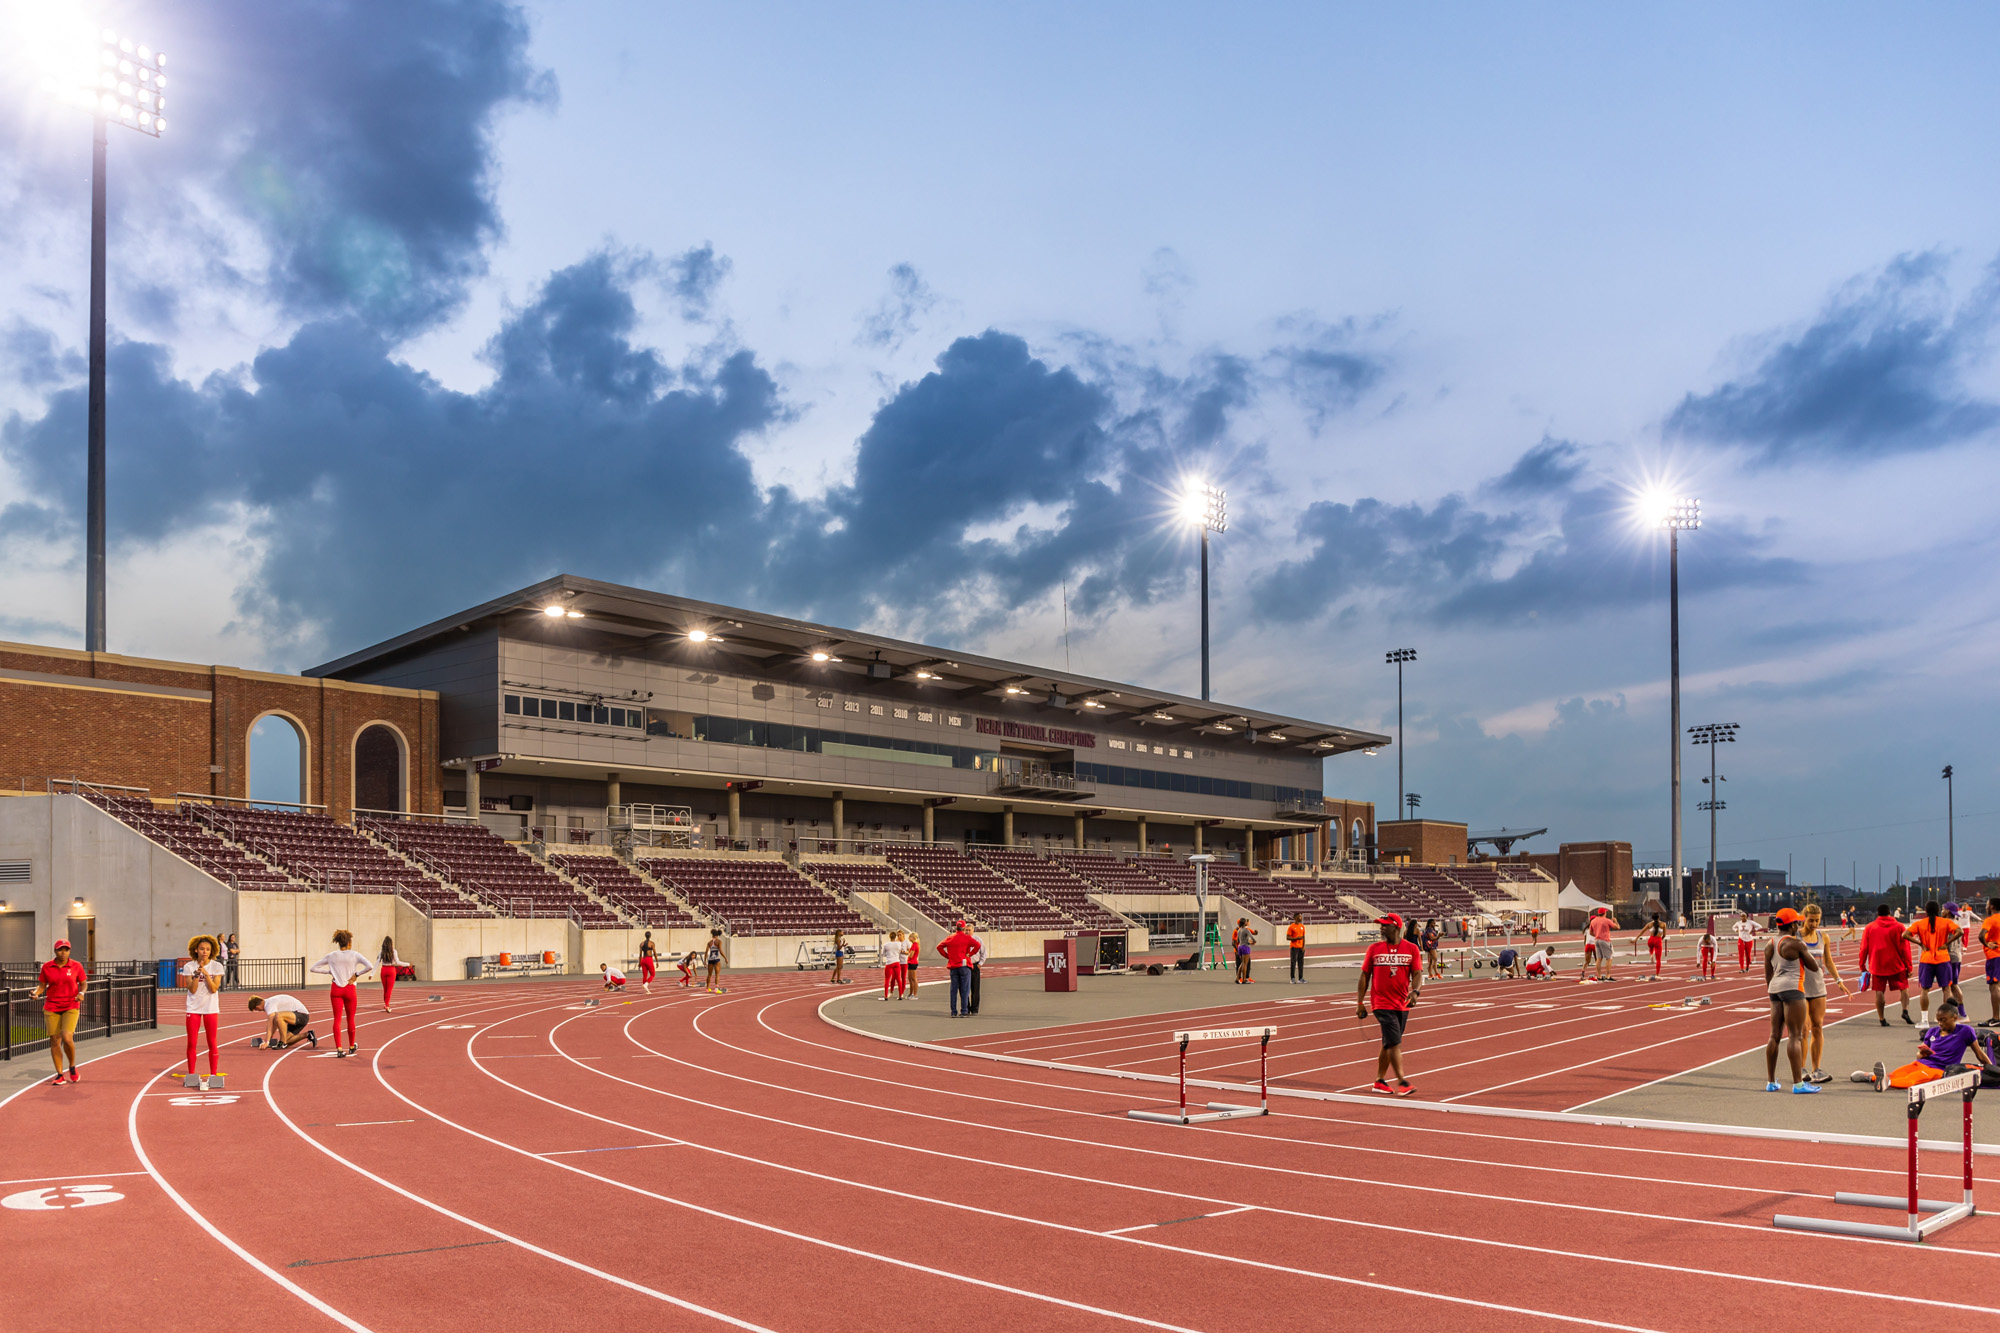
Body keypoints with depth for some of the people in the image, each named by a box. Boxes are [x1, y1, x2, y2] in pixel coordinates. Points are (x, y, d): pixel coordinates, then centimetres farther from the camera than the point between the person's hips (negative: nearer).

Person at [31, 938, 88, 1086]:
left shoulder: (76, 966, -1)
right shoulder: (47, 967, 2)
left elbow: (84, 983, 7)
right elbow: (42, 985, 9)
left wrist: (81, 992, -12)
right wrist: (36, 993, -11)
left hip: (71, 1006, -2)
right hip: (51, 1008, 2)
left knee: (67, 1038, -16)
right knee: (54, 1041, 2)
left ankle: (72, 1067, 10)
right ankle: (59, 1074, 12)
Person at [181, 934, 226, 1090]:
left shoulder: (217, 966, -3)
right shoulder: (188, 966, -2)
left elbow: (214, 989, -12)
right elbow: (192, 990, -8)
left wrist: (206, 974, -21)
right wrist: (197, 974, -21)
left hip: (211, 1008, 0)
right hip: (193, 1008, 1)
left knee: (212, 1043, 2)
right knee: (191, 1042, 1)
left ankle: (213, 1074, 8)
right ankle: (191, 1074, 10)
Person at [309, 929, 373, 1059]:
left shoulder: (331, 956, 4)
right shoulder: (355, 955, -4)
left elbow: (313, 968, 9)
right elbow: (370, 966, -18)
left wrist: (329, 971, 7)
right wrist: (356, 974, -8)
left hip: (336, 989, 1)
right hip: (349, 989, -1)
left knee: (337, 1019, 0)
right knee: (350, 1019, 13)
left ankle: (339, 1048, -11)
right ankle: (351, 1046, 27)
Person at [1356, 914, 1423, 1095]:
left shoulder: (1411, 949, 2)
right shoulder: (1374, 948, 2)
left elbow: (1417, 974, -4)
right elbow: (1364, 976, 6)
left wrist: (1415, 992, -25)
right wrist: (1360, 1003, 3)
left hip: (1402, 1004, 3)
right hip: (1381, 1003, -3)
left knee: (1389, 1044, 11)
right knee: (1394, 1042, -13)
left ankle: (1379, 1082, 21)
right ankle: (1402, 1082, -13)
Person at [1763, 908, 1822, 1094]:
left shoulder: (1770, 945, 11)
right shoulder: (1796, 944, -11)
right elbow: (1814, 967, -3)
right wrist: (1810, 956, 16)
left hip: (1775, 988, 8)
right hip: (1792, 988, -8)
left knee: (1775, 1036, 10)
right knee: (1795, 1036, -7)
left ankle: (1771, 1082, 13)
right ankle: (1798, 1083, -8)